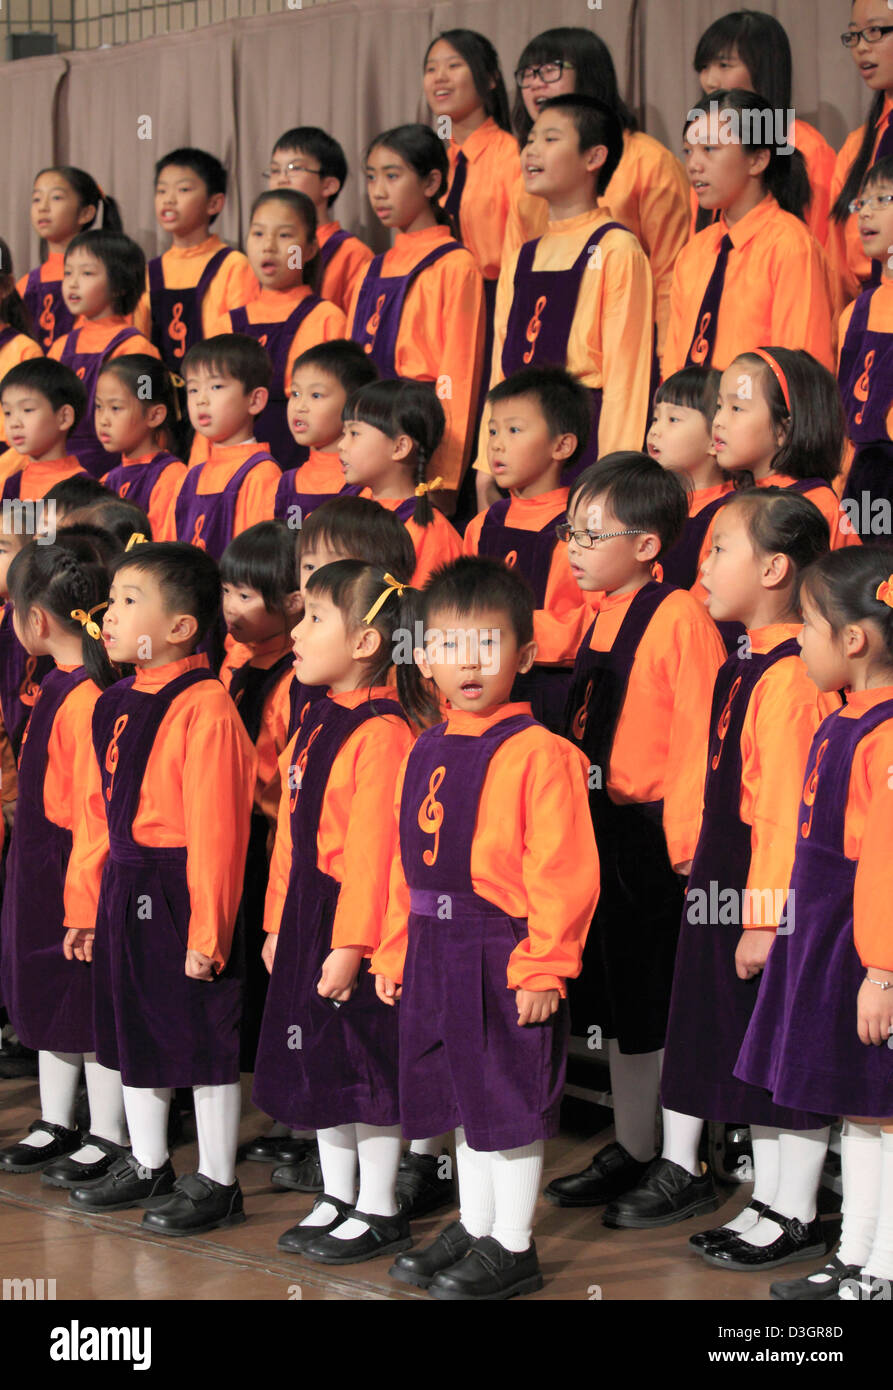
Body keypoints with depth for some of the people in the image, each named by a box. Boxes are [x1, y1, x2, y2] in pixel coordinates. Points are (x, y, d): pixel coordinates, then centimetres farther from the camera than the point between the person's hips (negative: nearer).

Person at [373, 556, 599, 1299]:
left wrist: (544, 966, -18)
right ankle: (473, 1227, 31)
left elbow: (563, 873, -16)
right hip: (437, 951, 8)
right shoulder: (427, 751, 10)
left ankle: (512, 1246, 13)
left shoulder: (538, 753, -14)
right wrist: (396, 951, 15)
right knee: (463, 1097, 18)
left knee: (511, 1100, 2)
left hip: (505, 952, -8)